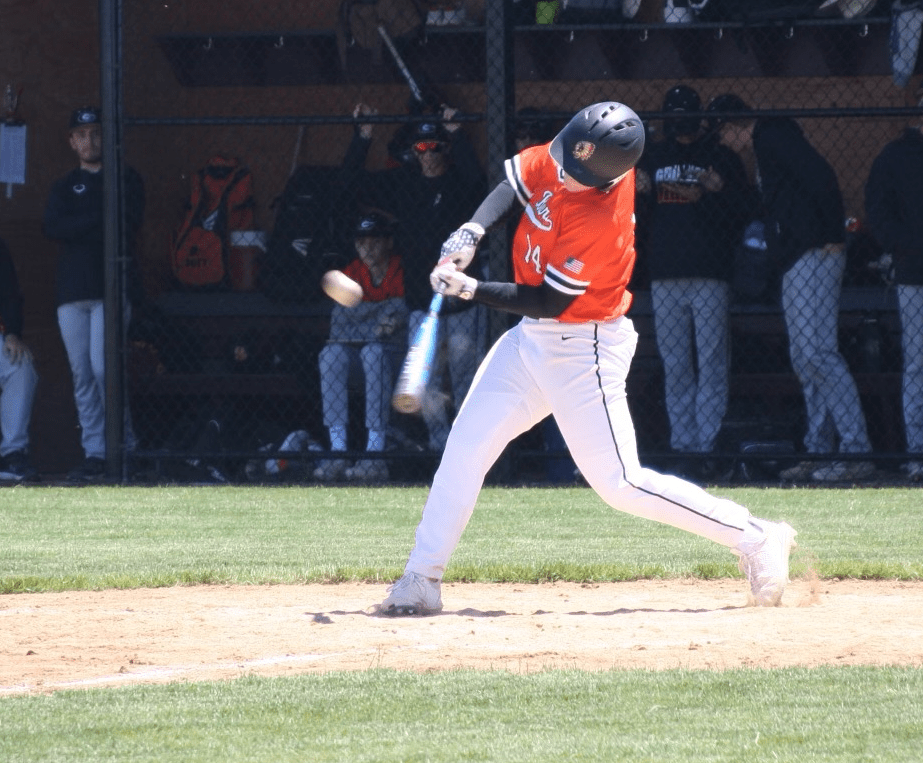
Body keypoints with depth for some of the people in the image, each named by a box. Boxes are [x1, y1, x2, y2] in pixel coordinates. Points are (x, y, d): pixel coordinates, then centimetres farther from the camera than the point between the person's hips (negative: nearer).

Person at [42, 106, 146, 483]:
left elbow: (128, 225, -7)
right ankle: (94, 455, 1)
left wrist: (79, 228, -7)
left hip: (110, 288, -4)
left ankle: (124, 447, -6)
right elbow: (51, 226, -1)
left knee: (102, 367, -16)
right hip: (72, 293, 4)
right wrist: (100, 219, -9)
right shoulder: (64, 187, 18)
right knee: (82, 374, 0)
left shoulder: (126, 180, 10)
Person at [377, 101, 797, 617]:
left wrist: (469, 289, -22)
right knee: (466, 446, 4)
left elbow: (547, 302, -24)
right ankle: (423, 581, 10)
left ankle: (754, 537, 0)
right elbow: (514, 186, 7)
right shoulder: (558, 161, -10)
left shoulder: (600, 220, -30)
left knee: (620, 485, -8)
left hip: (581, 350, -8)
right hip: (532, 340, 8)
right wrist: (471, 233, -10)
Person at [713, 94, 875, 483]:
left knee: (816, 352, -16)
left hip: (814, 257, -11)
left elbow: (820, 176, -19)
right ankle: (818, 451, 14)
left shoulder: (772, 135, -7)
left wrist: (833, 236, -21)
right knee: (804, 358, 11)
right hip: (797, 264, 11)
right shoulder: (766, 145, 23)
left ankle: (857, 452, -19)